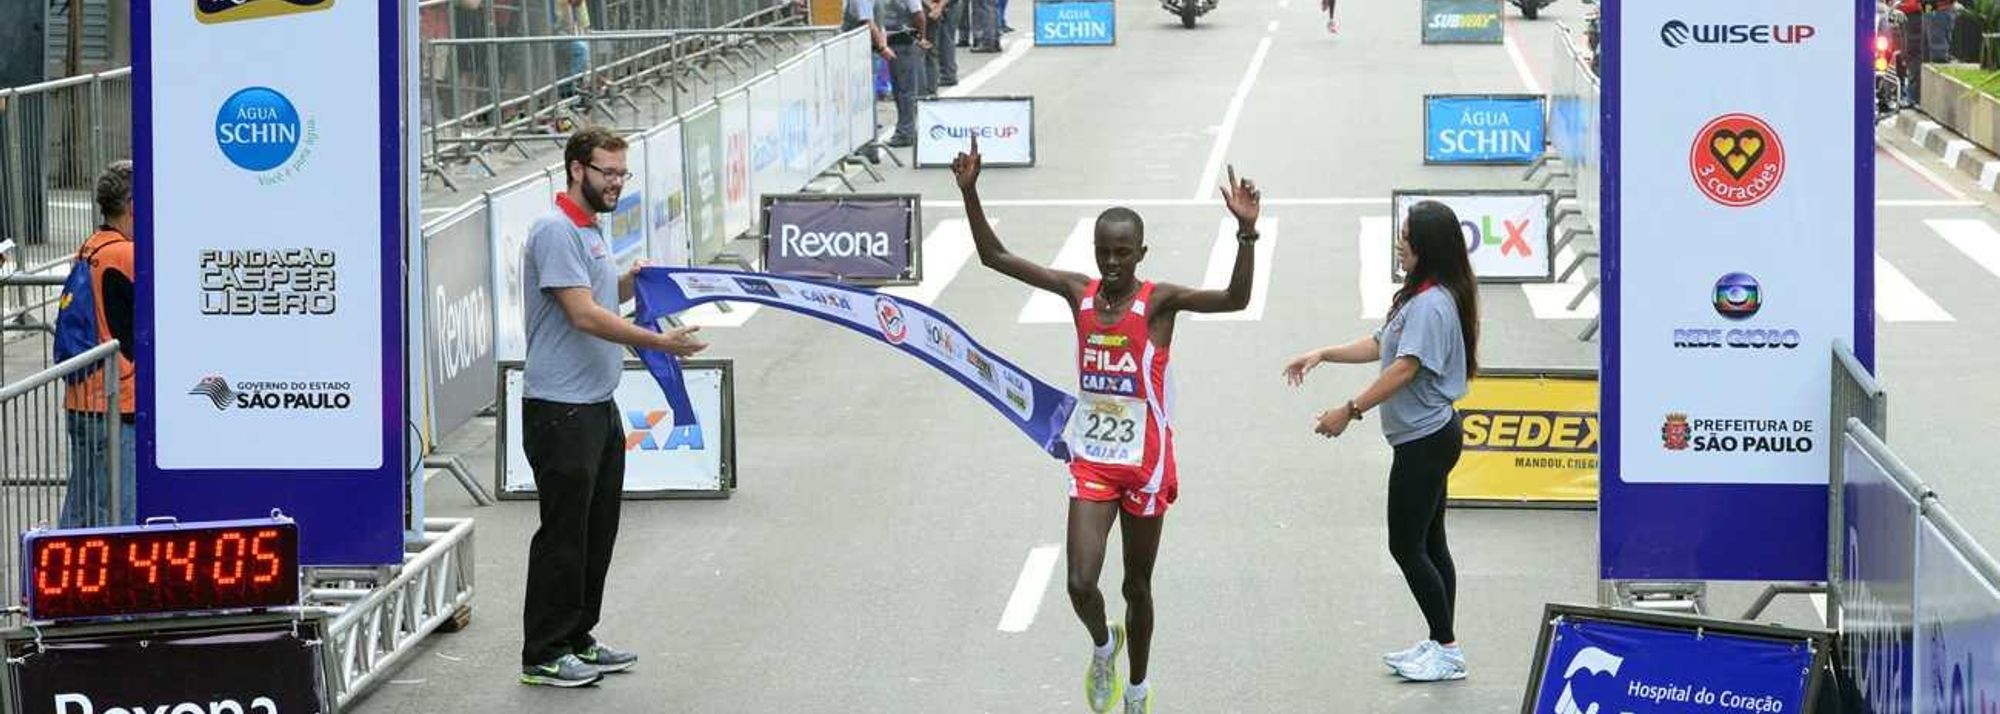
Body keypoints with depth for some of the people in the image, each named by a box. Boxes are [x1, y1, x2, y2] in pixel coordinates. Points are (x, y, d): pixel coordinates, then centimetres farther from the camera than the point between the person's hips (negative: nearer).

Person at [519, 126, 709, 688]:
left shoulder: (591, 230, 17)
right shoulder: (557, 231, -15)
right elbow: (583, 314, -23)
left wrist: (630, 283, 8)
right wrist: (658, 342, -27)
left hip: (598, 405, 10)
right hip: (561, 409, -10)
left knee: (596, 531, 15)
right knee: (563, 532, -6)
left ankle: (577, 641, 24)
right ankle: (543, 655, 0)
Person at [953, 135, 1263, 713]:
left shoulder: (1160, 301, -13)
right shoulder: (1079, 293, -3)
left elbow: (1235, 299, -29)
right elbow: (996, 257, -1)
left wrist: (1246, 232, -43)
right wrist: (970, 193, -12)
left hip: (1145, 463, -2)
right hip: (1091, 461, 2)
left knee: (1137, 587, 12)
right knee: (1081, 584, -10)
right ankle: (1102, 646, 25)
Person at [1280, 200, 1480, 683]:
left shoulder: (1432, 304, -21)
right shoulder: (1420, 297, 12)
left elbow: (1405, 368, -27)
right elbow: (1381, 346, 19)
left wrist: (1350, 411, -26)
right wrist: (1322, 354, 11)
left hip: (1425, 441, -10)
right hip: (1428, 437, 10)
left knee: (1407, 547, -4)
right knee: (1429, 545, 14)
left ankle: (1447, 651, 4)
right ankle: (1440, 645, 21)